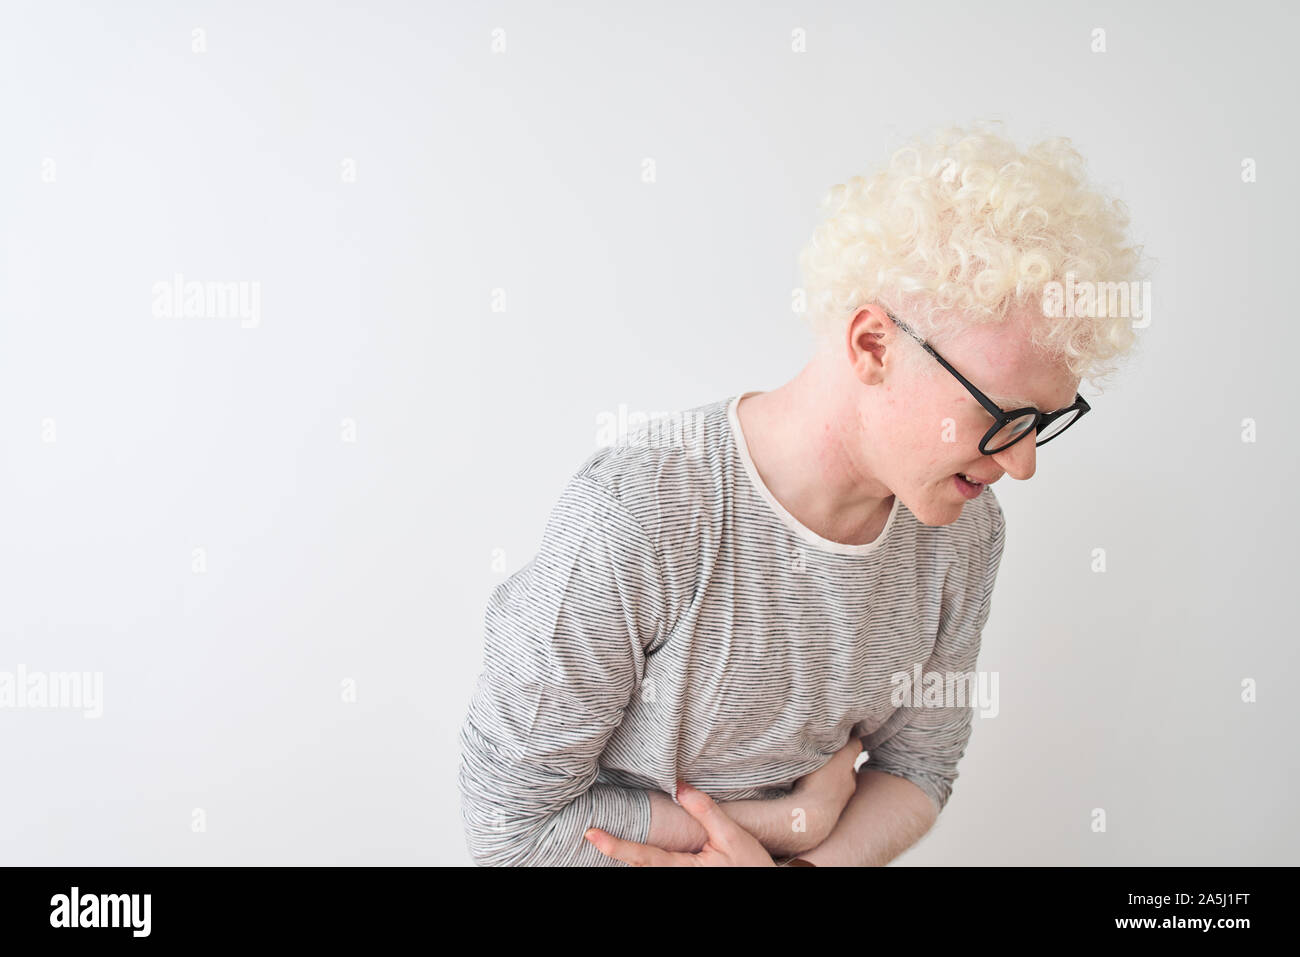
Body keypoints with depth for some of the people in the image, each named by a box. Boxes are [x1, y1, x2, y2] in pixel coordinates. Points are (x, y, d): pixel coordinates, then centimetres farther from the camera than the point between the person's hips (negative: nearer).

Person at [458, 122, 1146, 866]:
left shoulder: (964, 528, -14)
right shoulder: (631, 520, -32)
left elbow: (919, 763, -3)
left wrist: (804, 864, -22)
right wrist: (795, 819, -19)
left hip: (825, 856, 4)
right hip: (625, 857, -4)